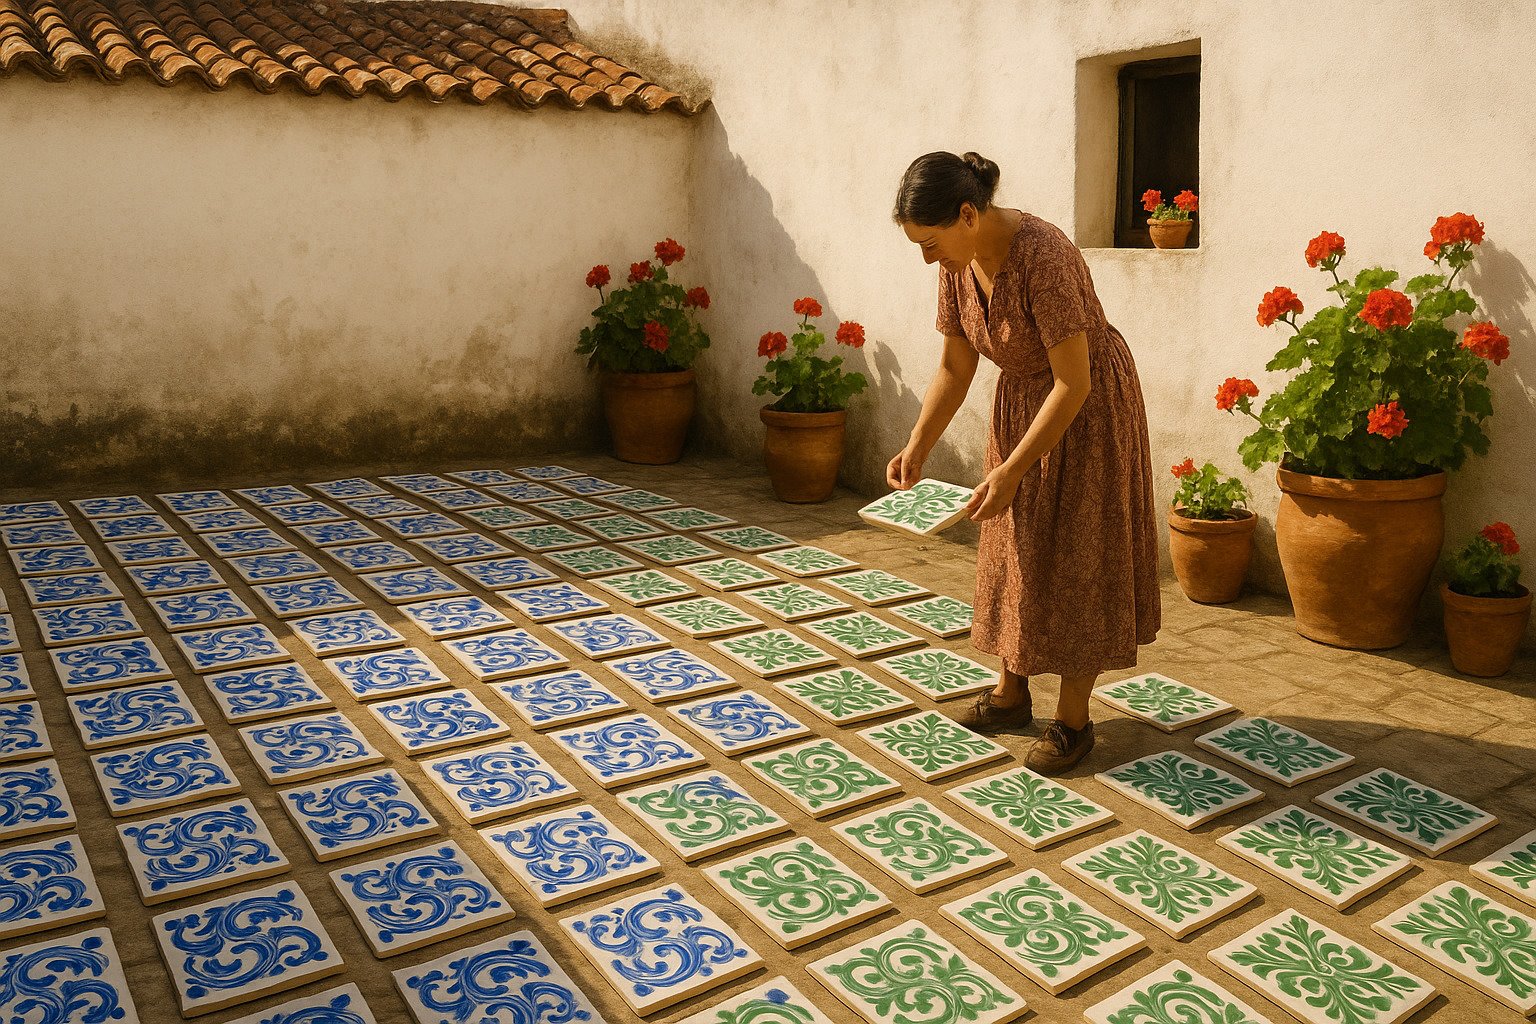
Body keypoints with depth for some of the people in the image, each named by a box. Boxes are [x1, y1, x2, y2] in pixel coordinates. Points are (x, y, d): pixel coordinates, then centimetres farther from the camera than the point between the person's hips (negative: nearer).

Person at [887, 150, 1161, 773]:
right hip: (1020, 402, 8)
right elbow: (955, 366, 1)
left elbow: (1073, 382, -30)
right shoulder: (959, 263, -9)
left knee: (1073, 558, -1)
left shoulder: (1043, 256, -32)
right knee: (1015, 549, 13)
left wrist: (1012, 470, -31)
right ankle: (1011, 695, 27)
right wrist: (916, 448, -8)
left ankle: (1073, 720, 12)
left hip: (1088, 410, -7)